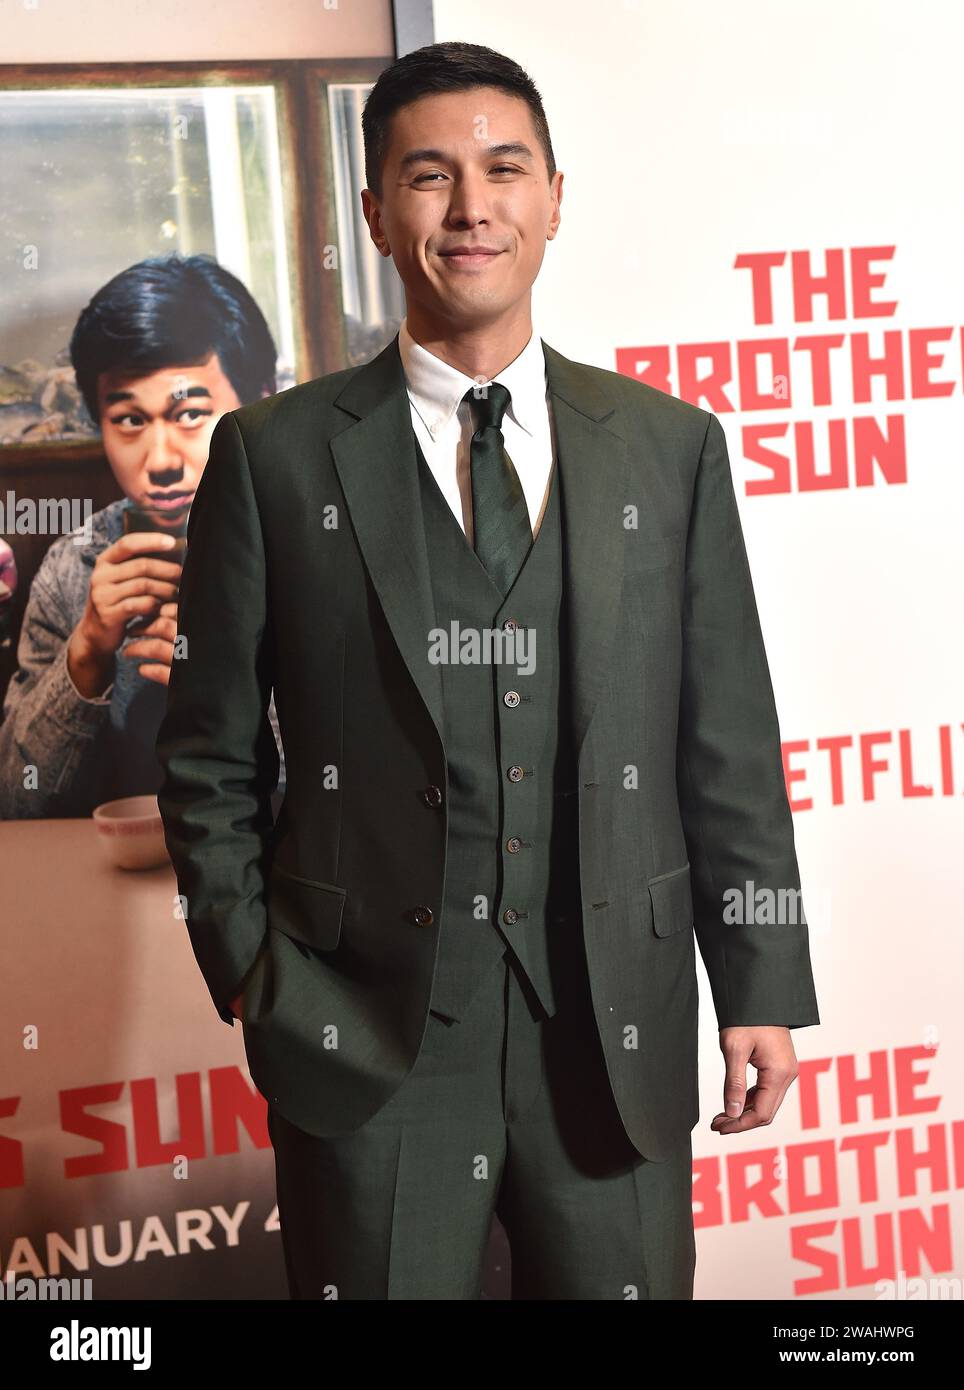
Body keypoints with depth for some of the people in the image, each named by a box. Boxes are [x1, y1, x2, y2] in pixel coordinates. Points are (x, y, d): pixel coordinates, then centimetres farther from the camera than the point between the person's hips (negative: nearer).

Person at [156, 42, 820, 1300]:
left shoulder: (672, 448, 5)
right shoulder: (273, 456, 0)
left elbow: (729, 743, 5)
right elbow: (209, 757, 3)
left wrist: (763, 986, 3)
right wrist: (251, 976, 0)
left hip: (615, 1027, 2)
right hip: (365, 1039, -1)